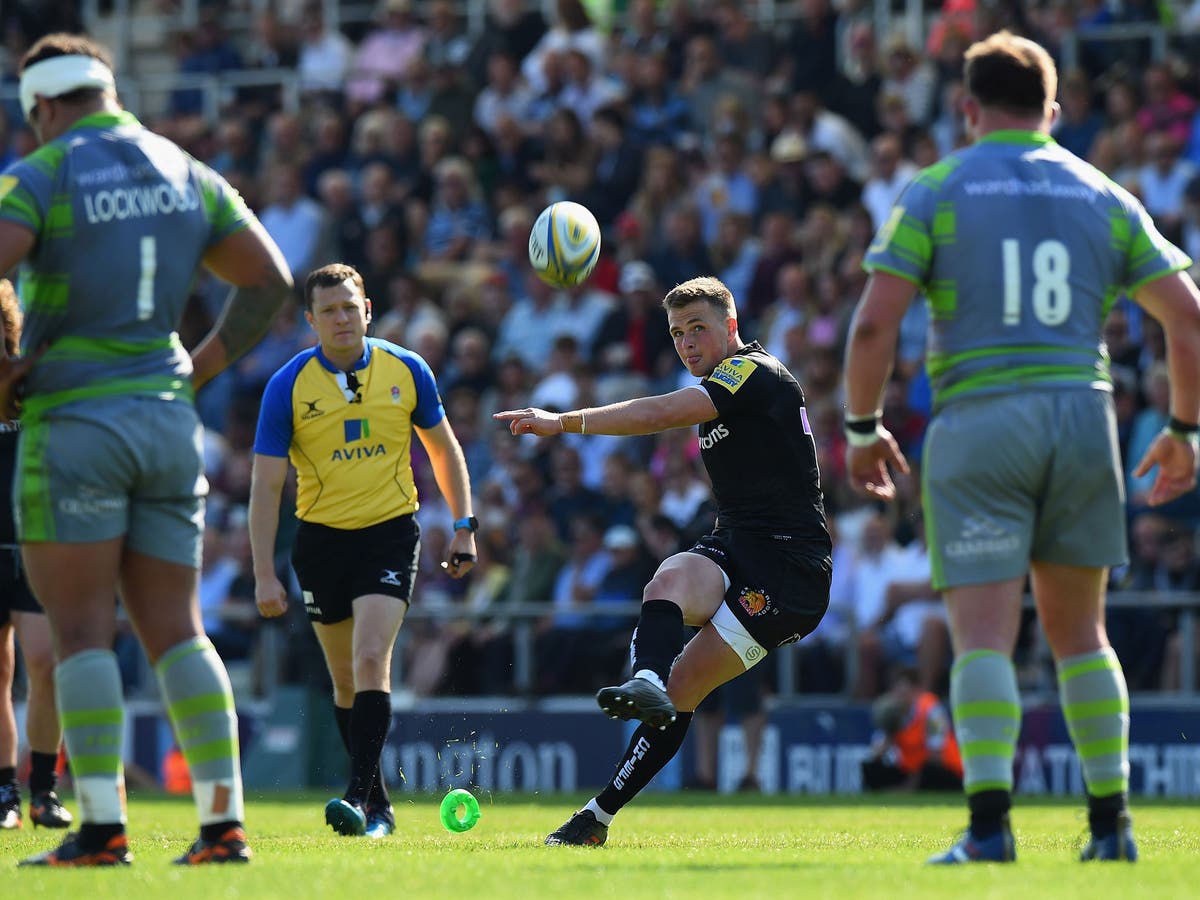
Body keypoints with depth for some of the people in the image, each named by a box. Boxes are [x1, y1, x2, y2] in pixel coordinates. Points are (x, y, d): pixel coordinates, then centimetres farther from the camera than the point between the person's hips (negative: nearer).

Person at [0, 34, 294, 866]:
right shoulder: (186, 174, 11)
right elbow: (270, 280, 11)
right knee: (175, 630, 7)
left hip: (73, 420, -5)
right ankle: (223, 821, -1)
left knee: (81, 632, -3)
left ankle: (103, 827, -11)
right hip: (167, 421, 5)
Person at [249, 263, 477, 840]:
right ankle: (378, 801, 23)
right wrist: (265, 573, -12)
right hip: (322, 538, 1)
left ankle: (360, 797, -21)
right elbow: (266, 483, -7)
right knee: (344, 679, 9)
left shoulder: (406, 370, -3)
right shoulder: (287, 386, -8)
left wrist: (463, 525, 7)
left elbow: (442, 447, 12)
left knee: (371, 661, -19)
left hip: (390, 532, -1)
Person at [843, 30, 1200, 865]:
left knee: (984, 639, -7)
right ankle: (1111, 821, 12)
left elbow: (875, 324, -6)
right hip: (1083, 415, 3)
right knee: (1079, 633, 16)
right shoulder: (1102, 196, 13)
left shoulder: (935, 192, 3)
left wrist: (862, 430, 6)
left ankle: (989, 825, -21)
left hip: (977, 423, -3)